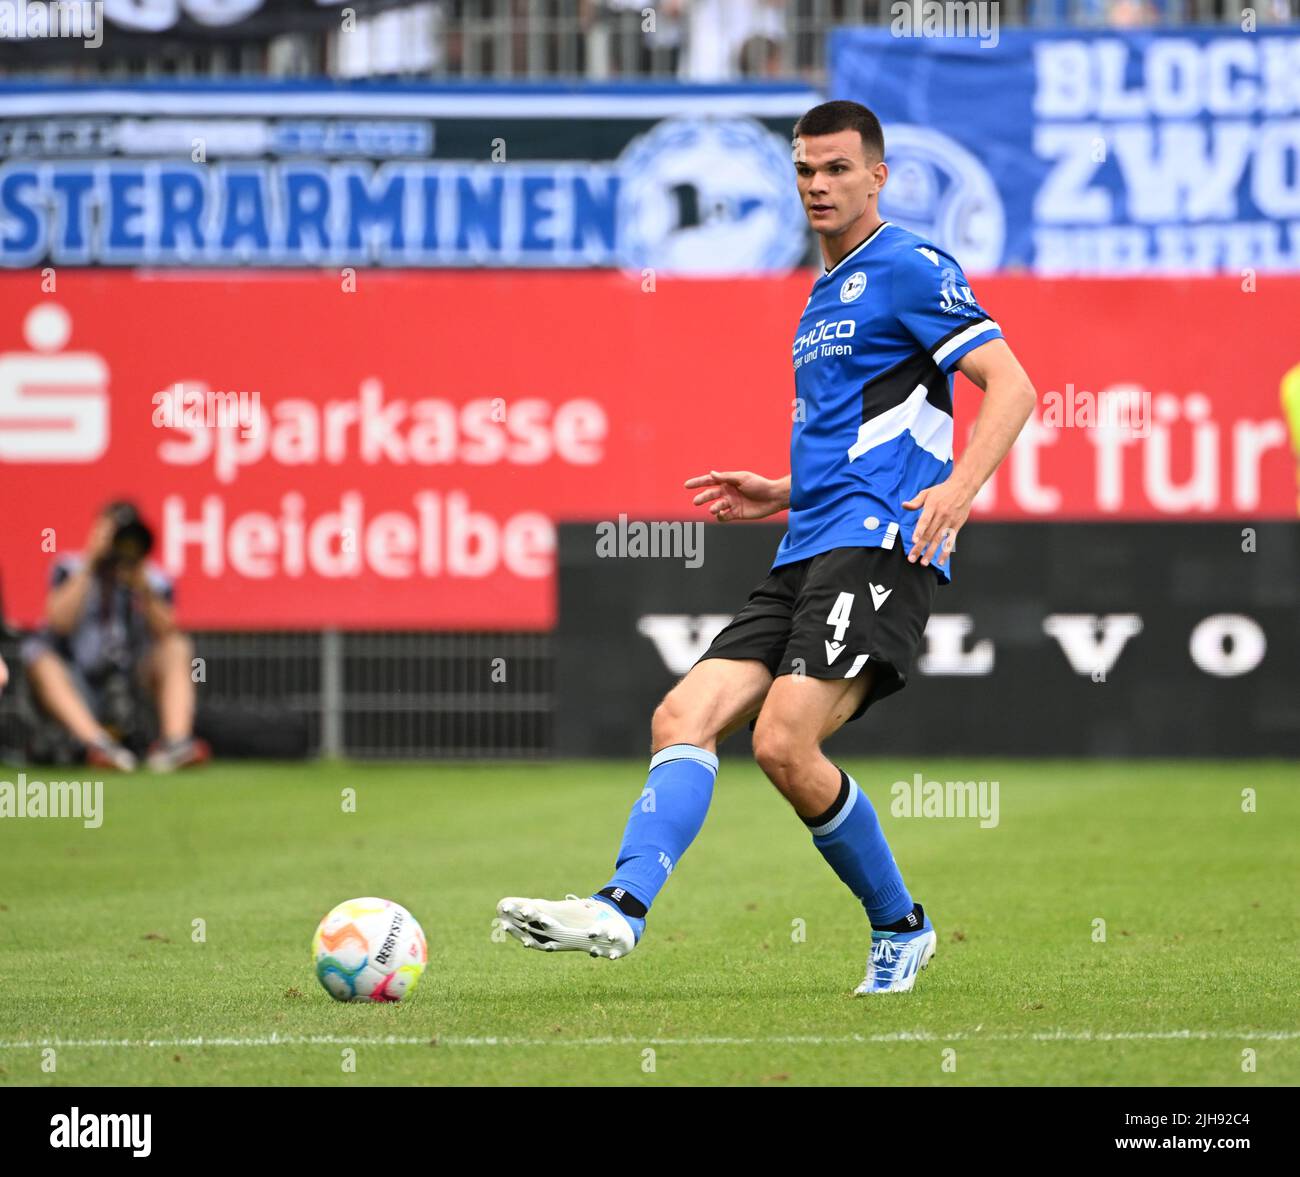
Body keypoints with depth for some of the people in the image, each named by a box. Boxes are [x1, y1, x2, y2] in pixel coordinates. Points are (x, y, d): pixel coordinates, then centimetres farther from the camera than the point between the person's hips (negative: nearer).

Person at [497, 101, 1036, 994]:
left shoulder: (910, 268, -3)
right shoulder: (824, 298, 25)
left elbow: (1011, 385, -12)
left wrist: (958, 488, -26)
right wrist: (781, 496, 20)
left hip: (876, 548, -9)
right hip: (807, 557, 9)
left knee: (784, 743, -21)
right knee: (684, 719, -8)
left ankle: (900, 927, -3)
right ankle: (622, 909, -22)